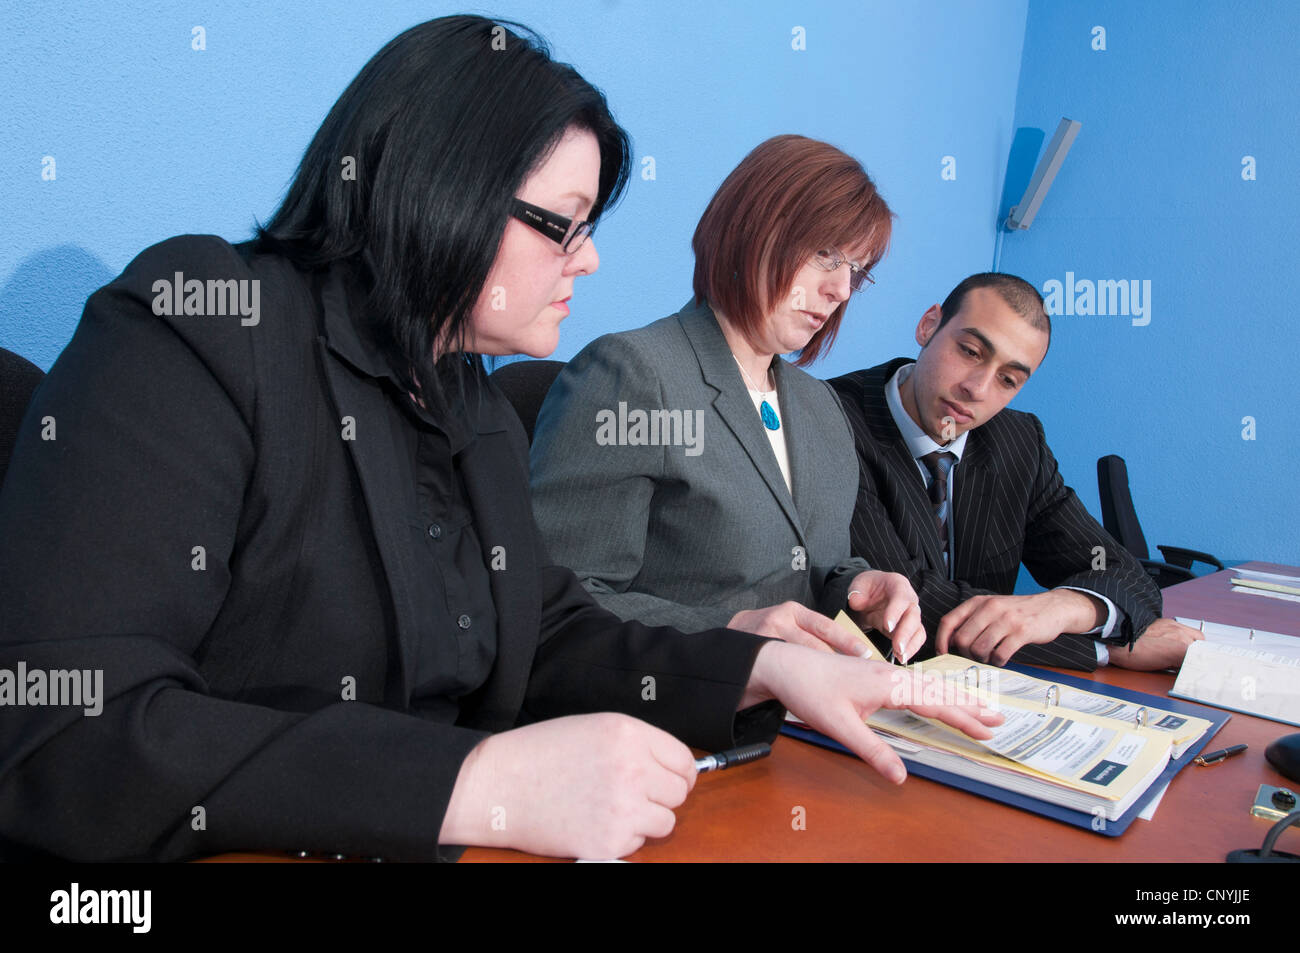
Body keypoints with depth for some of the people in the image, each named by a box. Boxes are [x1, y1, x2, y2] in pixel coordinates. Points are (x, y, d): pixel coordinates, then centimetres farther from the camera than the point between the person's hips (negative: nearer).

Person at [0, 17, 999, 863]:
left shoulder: (482, 415, 10)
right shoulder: (197, 327, -14)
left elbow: (549, 639, 11)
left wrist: (770, 667, -3)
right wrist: (480, 786, -28)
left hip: (426, 848, 7)